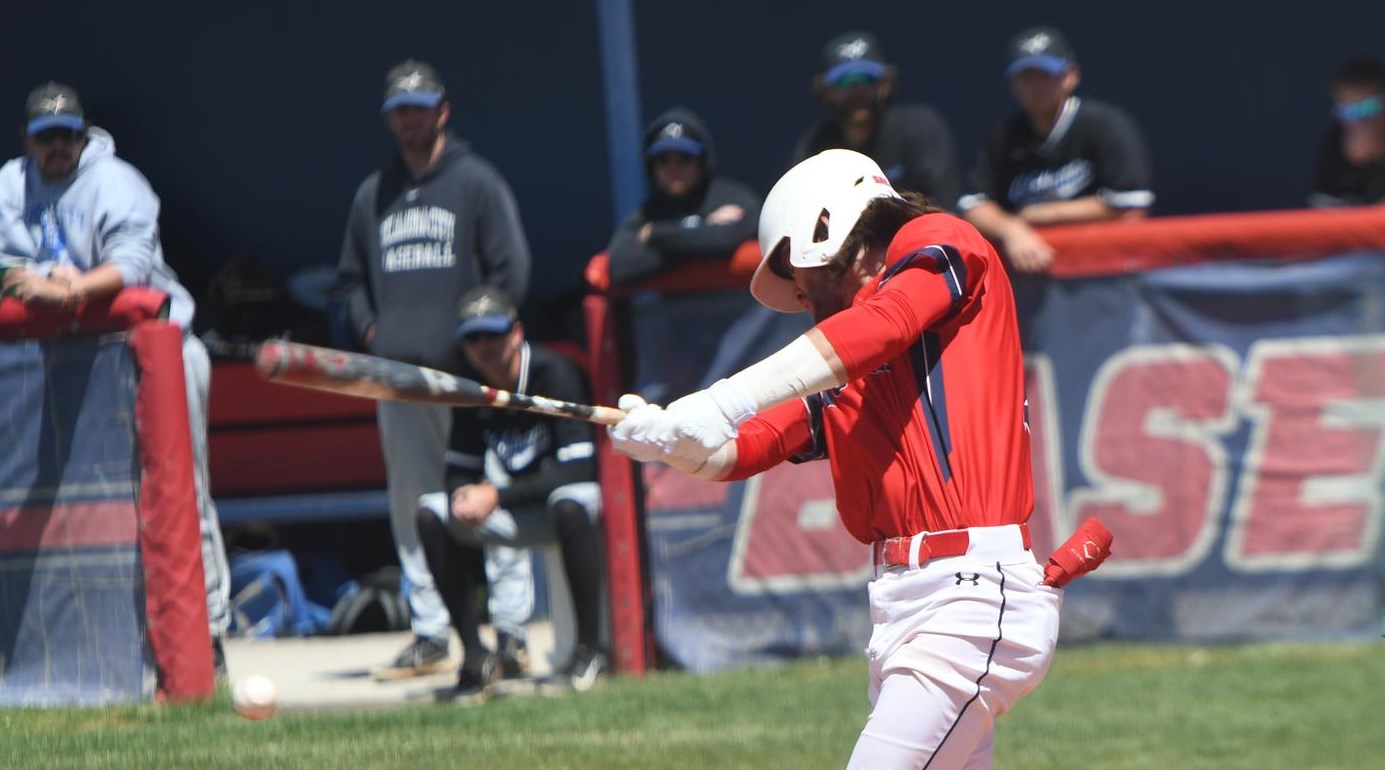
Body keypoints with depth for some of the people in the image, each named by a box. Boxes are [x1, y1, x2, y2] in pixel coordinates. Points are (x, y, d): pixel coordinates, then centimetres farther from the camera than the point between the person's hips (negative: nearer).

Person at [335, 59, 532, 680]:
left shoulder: (476, 182, 3)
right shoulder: (373, 194, 17)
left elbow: (511, 268, -1)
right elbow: (350, 276, 25)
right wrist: (369, 327, 7)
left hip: (466, 371, -5)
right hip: (397, 373, 5)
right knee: (411, 506, 5)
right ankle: (429, 635, 9)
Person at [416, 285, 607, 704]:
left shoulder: (553, 374, -21)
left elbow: (576, 470, -28)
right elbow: (460, 470, 4)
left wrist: (496, 496, -30)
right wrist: (463, 495, -22)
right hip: (518, 515, 7)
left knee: (568, 504, -40)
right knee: (431, 514, -11)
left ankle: (590, 650, -32)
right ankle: (475, 656, -10)